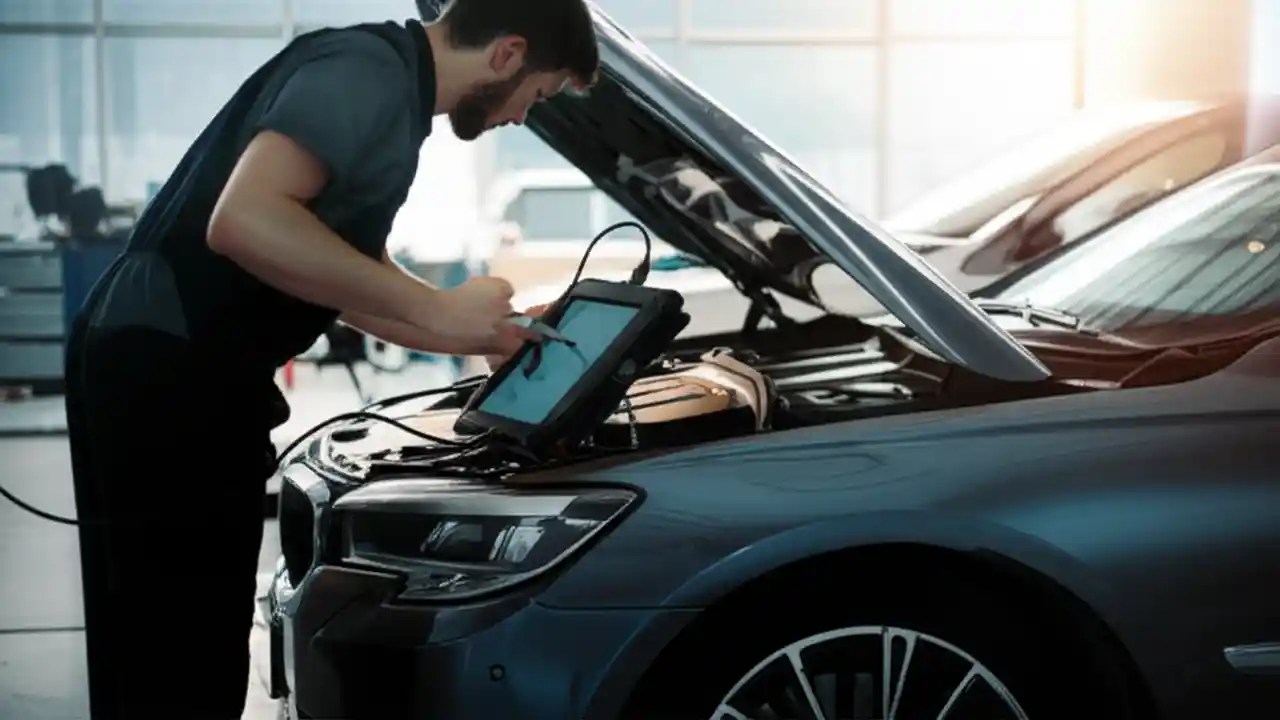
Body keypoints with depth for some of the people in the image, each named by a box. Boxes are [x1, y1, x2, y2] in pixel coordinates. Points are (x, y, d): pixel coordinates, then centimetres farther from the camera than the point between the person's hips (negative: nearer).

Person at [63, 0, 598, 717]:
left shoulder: (388, 85, 17)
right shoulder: (365, 71, -15)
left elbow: (351, 277, 26)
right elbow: (242, 221, -30)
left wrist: (491, 338, 23)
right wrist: (440, 309, -23)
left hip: (197, 380, 10)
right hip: (160, 374, -10)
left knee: (200, 652, 14)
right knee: (175, 661, -6)